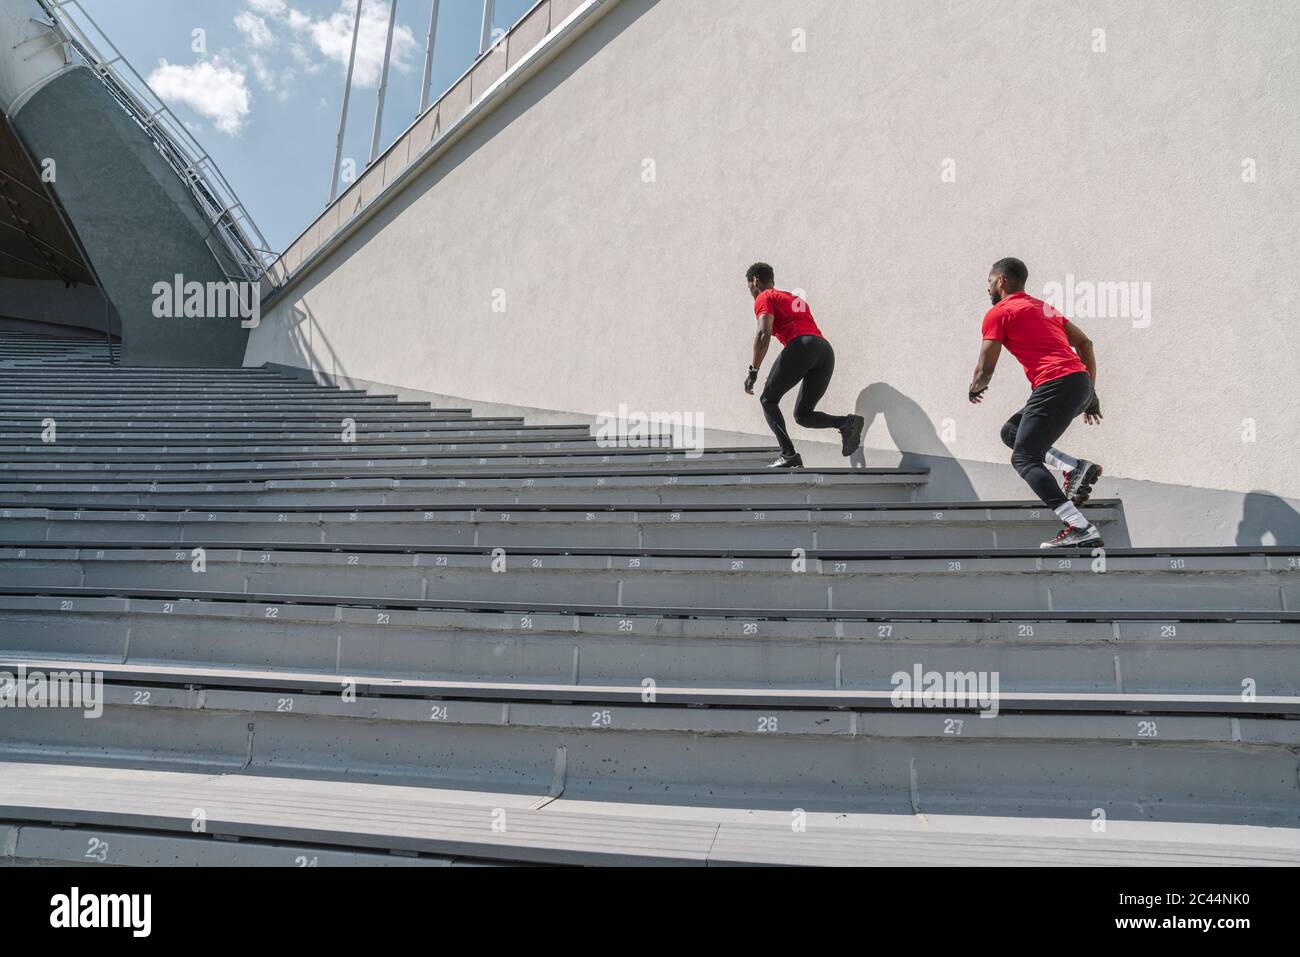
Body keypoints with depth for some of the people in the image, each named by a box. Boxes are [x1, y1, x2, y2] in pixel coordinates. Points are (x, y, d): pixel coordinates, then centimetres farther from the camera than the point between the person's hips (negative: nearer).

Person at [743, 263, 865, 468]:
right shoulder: (796, 300, 36)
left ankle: (789, 455, -9)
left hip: (801, 345, -7)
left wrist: (753, 371, -8)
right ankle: (846, 422, -13)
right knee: (803, 414, 13)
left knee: (768, 400, 7)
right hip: (826, 349, 7)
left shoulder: (764, 298, 12)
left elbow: (764, 334, -5)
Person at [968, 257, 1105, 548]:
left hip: (1055, 385, -8)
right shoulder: (1043, 306, 26)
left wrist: (975, 389, 21)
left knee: (1024, 458, -6)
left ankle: (1081, 529, -18)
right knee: (1010, 432, 21)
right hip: (1081, 382, 9)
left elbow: (985, 370, -1)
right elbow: (1085, 344, 23)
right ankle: (1076, 467, 2)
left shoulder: (997, 313, 2)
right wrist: (1090, 394, 25)